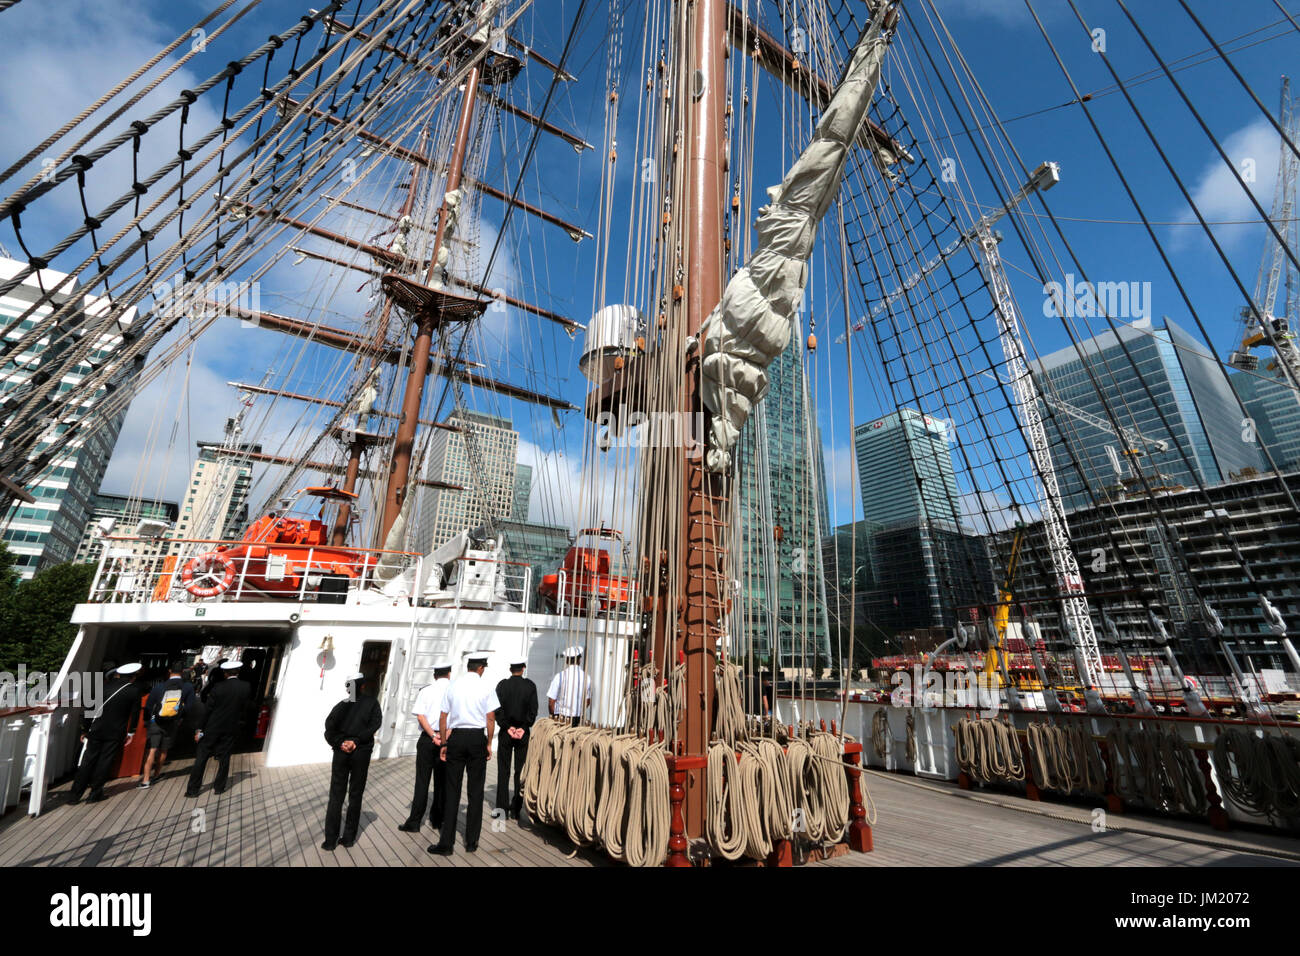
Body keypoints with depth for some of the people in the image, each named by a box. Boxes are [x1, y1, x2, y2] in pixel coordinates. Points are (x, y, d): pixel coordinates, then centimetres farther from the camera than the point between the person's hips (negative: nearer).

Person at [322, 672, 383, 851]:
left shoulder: (341, 705, 5)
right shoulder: (372, 703, -1)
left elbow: (329, 726, -5)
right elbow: (374, 724, -13)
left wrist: (340, 743, -8)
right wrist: (356, 741, -10)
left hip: (341, 753, 2)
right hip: (362, 753, -2)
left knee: (336, 796, 11)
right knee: (355, 796, 10)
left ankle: (330, 839, 12)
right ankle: (349, 837, 15)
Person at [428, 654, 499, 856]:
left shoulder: (453, 686, 2)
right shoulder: (486, 687, -6)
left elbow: (443, 718, 6)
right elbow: (491, 718, -5)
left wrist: (444, 744, 15)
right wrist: (489, 744, 6)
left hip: (455, 737, 2)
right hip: (477, 737, -2)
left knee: (452, 790, 10)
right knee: (475, 791, 10)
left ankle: (446, 843, 14)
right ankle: (471, 842, 18)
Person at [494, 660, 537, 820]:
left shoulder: (502, 685, -5)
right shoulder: (530, 685, -5)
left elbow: (497, 709, -9)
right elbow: (533, 710, -9)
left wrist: (507, 727, -6)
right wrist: (523, 728, -5)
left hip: (505, 733, 0)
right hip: (524, 734, 0)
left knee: (503, 771, 9)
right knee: (521, 771, 9)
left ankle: (503, 809, 11)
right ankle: (516, 809, 13)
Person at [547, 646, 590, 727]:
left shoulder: (559, 676, -9)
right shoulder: (586, 677, 0)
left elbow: (551, 701, -5)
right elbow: (587, 700, 11)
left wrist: (552, 717, 11)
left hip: (561, 717, -3)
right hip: (578, 719, 3)